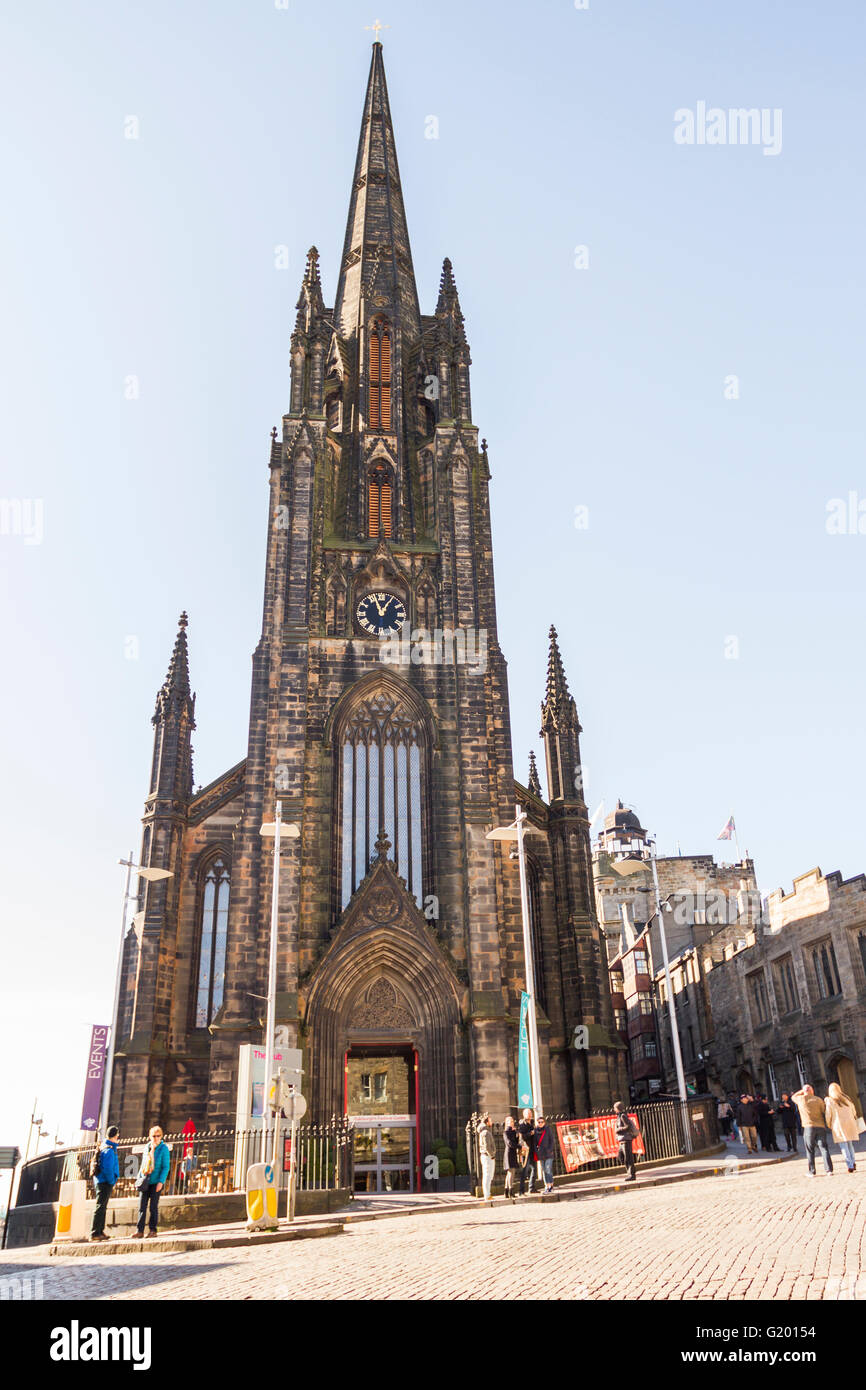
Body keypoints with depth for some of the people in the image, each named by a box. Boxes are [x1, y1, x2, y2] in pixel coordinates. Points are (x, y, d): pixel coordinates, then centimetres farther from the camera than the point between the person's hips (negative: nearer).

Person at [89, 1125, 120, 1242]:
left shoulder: (103, 1147, 13)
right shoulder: (109, 1150, -17)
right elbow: (107, 1169, -23)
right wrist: (112, 1182, -11)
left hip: (100, 1181, 10)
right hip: (105, 1183, -10)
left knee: (102, 1207, 14)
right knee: (100, 1207, -6)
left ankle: (100, 1232, 20)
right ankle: (95, 1233, -5)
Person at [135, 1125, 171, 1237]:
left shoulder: (164, 1148, -8)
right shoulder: (148, 1147, 8)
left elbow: (166, 1167, -9)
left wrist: (161, 1181, -16)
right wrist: (140, 1177, 12)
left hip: (156, 1182, -5)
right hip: (145, 1182, 5)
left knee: (153, 1206, 0)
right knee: (142, 1206, 2)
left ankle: (152, 1230, 11)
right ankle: (140, 1230, 9)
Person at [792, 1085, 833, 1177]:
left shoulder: (801, 1099, 2)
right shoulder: (818, 1099, 4)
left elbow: (793, 1097, 24)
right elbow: (824, 1113, 6)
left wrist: (802, 1091, 19)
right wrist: (825, 1126, 15)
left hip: (809, 1127, -1)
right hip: (821, 1127, 1)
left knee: (810, 1150, 4)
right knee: (824, 1148, 4)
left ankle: (812, 1172, 5)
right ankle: (829, 1169, -3)